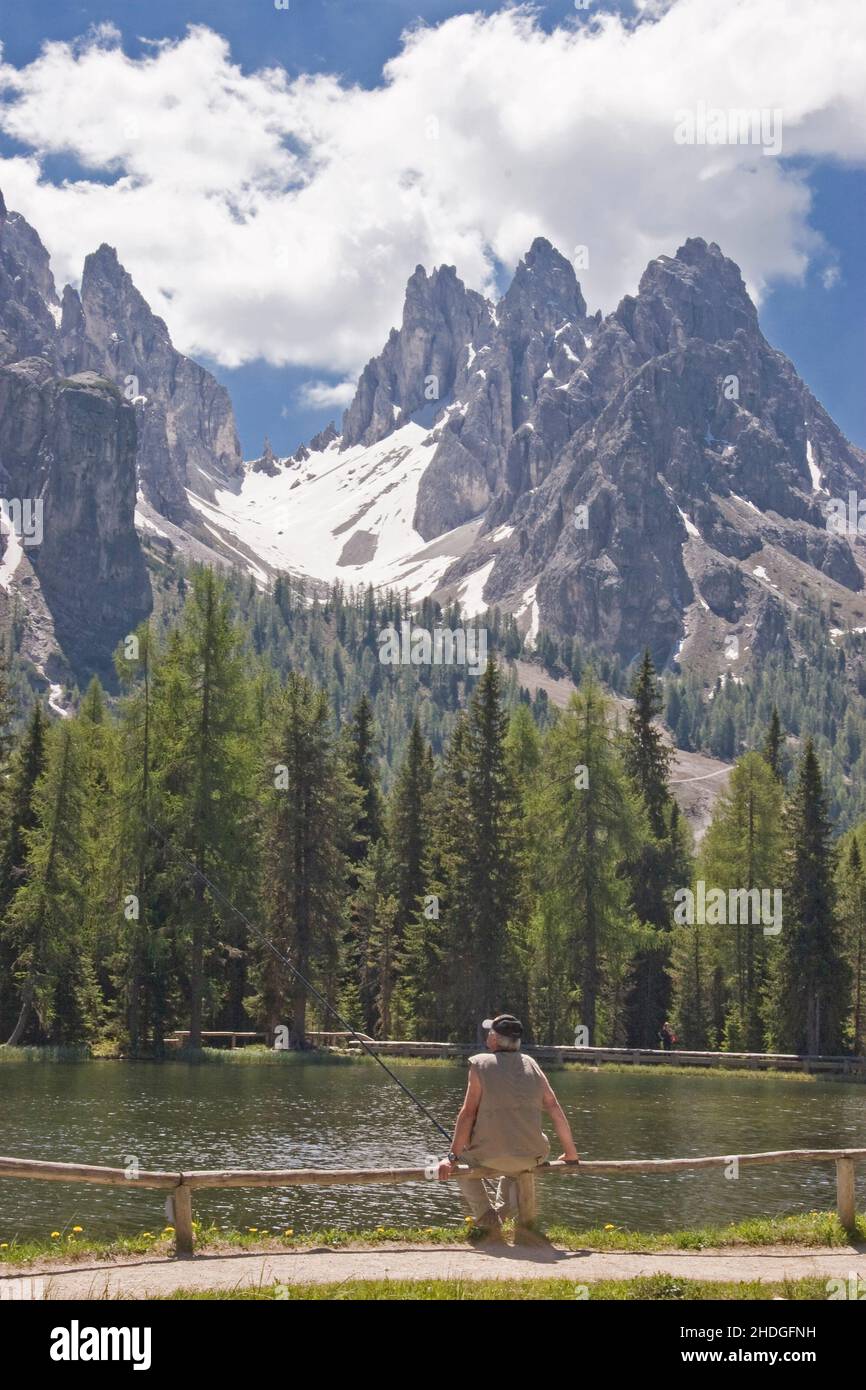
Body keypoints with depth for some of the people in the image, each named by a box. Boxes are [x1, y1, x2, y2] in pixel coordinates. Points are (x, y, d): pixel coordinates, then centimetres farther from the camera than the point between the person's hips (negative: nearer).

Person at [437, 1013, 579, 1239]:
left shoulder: (481, 1063, -5)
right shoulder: (531, 1065, 7)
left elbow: (468, 1113, -8)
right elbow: (555, 1110, 7)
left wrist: (452, 1157, -4)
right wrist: (570, 1153, 17)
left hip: (490, 1156, -4)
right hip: (532, 1157, 4)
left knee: (462, 1157, 27)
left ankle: (486, 1216, 13)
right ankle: (501, 1213, 30)